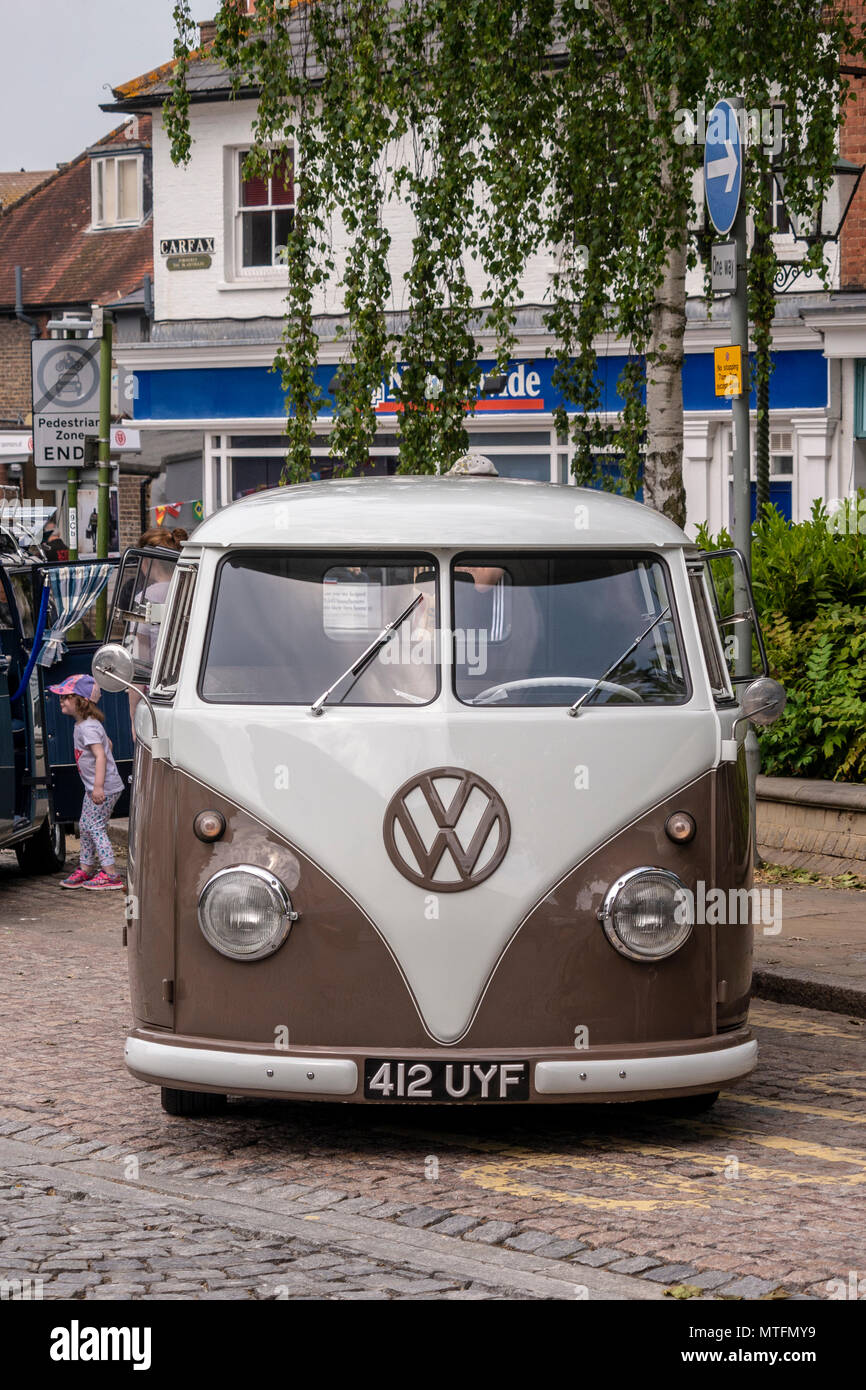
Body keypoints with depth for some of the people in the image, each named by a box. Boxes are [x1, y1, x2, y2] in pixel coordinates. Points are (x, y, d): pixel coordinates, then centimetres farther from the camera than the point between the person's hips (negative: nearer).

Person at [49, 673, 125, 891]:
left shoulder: (88, 728, -19)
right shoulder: (81, 725, 12)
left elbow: (100, 755, -27)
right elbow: (108, 744, 24)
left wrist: (98, 786, -33)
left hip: (105, 789, -10)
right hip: (93, 787, 10)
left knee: (96, 827, -8)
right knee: (85, 826, 15)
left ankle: (111, 874, -5)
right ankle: (86, 868, 26)